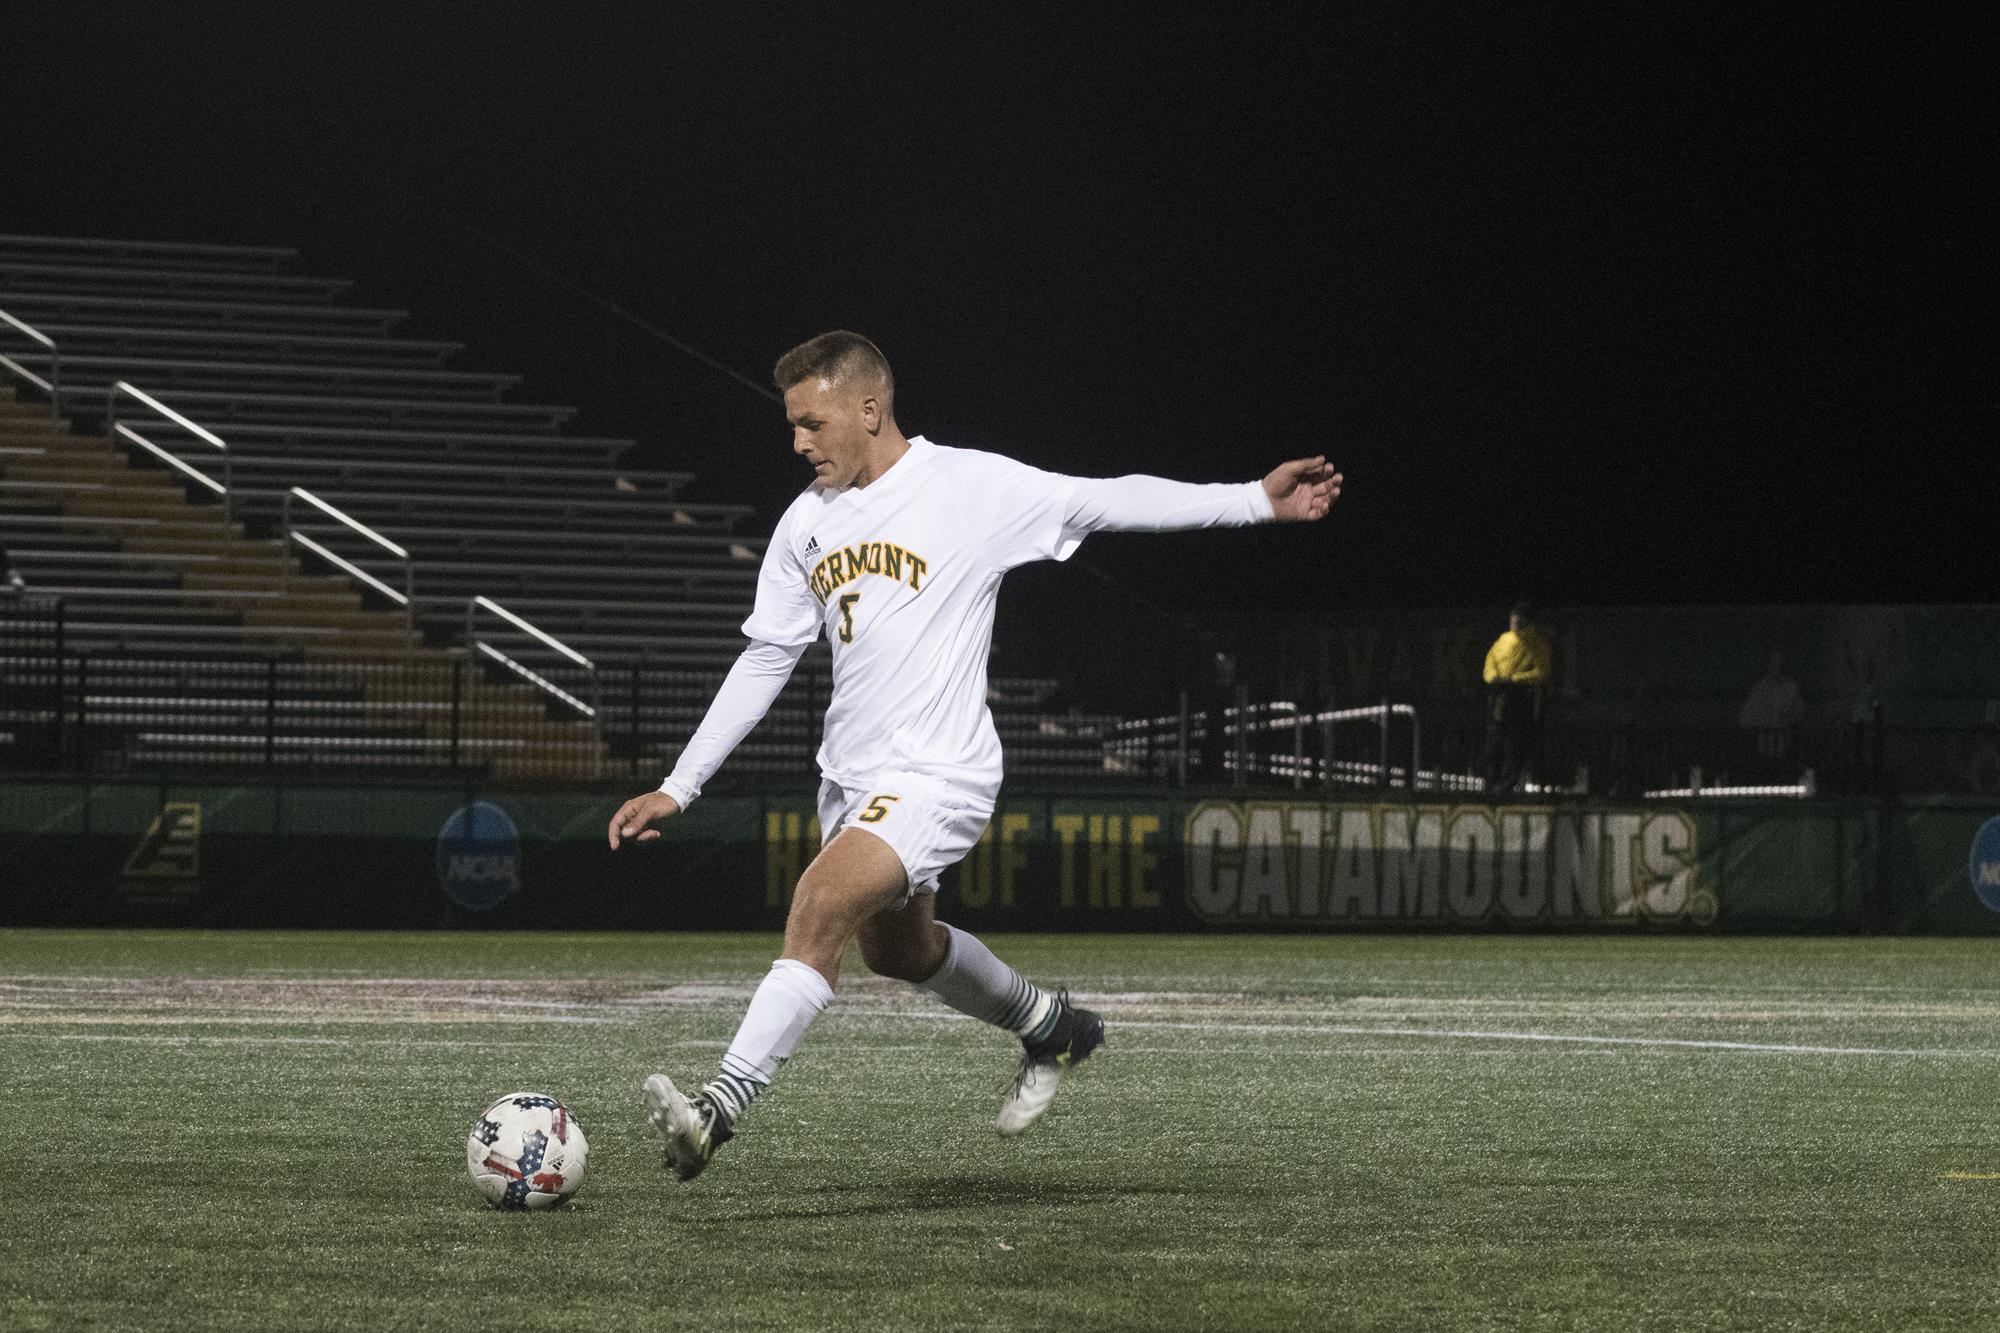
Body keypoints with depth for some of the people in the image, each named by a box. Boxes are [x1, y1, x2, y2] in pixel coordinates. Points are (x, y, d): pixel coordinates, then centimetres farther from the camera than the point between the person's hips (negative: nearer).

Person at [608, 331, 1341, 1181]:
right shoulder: (809, 521, 7)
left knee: (819, 907, -26)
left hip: (937, 778, -8)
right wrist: (678, 787, 11)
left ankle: (718, 1112, -29)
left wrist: (1258, 500, -17)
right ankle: (1051, 1029, 49)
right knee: (896, 948, 23)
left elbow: (1107, 503, -9)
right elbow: (764, 661, 13)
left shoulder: (971, 488, -10)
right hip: (851, 779, 8)